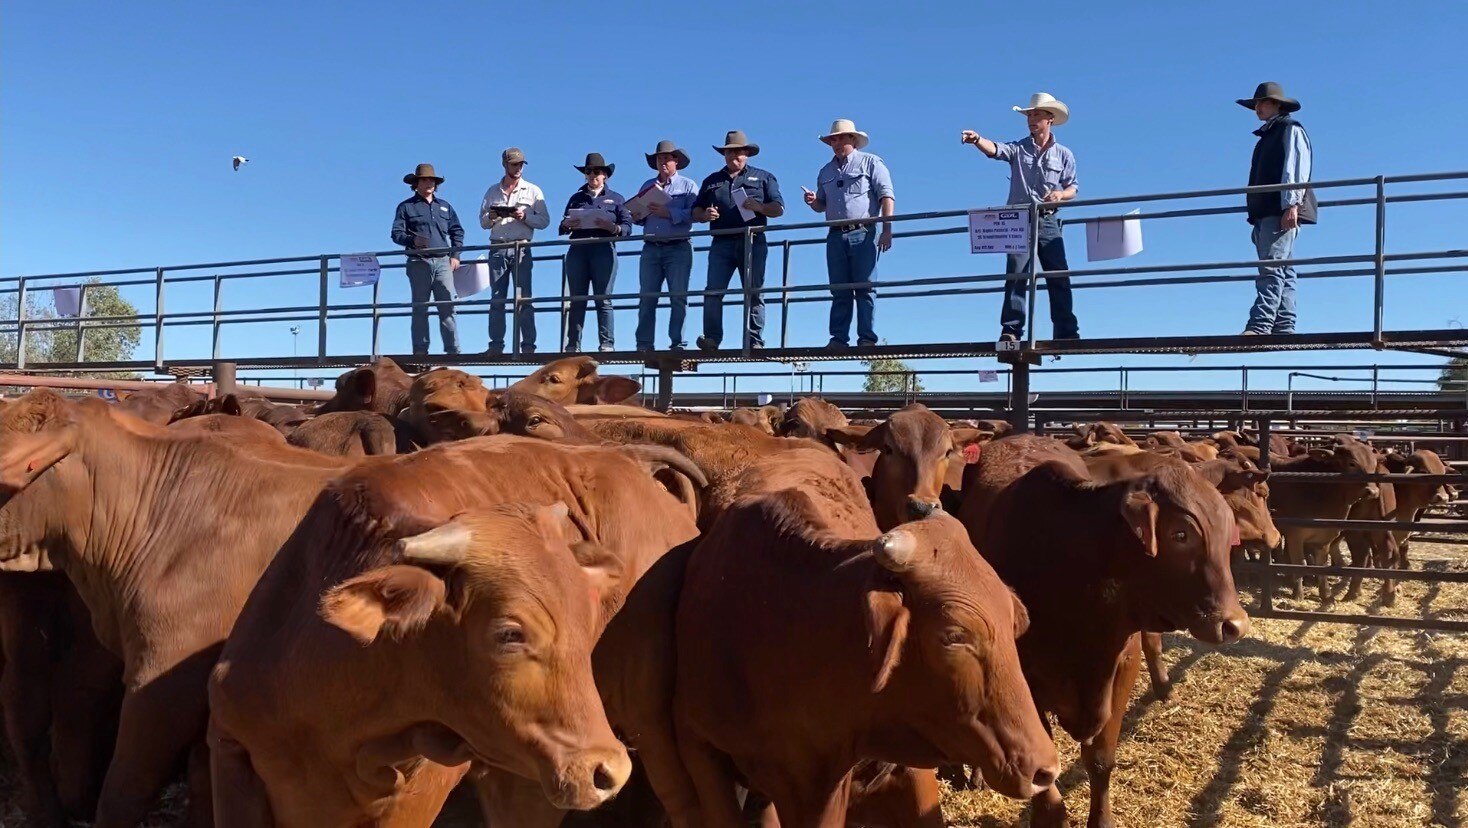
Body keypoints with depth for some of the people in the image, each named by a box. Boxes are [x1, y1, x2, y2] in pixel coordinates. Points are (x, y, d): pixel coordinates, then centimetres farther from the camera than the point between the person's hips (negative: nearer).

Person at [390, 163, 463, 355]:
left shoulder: (445, 206, 20)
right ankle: (420, 349, 2)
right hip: (419, 263, -2)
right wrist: (413, 240, -17)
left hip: (443, 262, 2)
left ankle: (453, 348, -6)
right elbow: (396, 234, 3)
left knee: (448, 305, -6)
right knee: (420, 308, 1)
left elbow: (457, 231, 22)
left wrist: (455, 255, 10)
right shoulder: (406, 207, 9)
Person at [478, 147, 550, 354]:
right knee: (497, 298, 0)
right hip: (497, 248, 2)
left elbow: (544, 221, 4)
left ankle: (528, 345, -8)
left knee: (523, 298, -7)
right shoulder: (492, 191, 18)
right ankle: (496, 345, 1)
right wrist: (491, 217, -5)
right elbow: (482, 222, 16)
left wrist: (525, 216, -12)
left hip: (521, 248, -2)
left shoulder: (533, 191, 11)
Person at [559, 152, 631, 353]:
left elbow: (627, 228, 4)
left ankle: (607, 344, -8)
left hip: (603, 250, -2)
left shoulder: (616, 198, 15)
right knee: (577, 300, -2)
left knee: (603, 300, -6)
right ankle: (572, 345, -3)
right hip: (577, 251, 3)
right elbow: (563, 227, 20)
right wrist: (567, 224, -4)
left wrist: (611, 227, -16)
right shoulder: (577, 198, 23)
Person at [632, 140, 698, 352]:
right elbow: (639, 217, 17)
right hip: (651, 247, 4)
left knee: (678, 297, -7)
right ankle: (644, 344, -2)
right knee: (647, 297, -2)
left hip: (678, 248, -4)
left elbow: (693, 213, -8)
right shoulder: (648, 185, 22)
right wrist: (637, 216, -5)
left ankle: (677, 342, -6)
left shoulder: (687, 185, 9)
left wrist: (668, 213, -18)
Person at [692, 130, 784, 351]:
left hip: (753, 243, -1)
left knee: (754, 293, -3)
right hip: (721, 244, 2)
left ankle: (755, 341, -2)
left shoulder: (763, 177, 17)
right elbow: (696, 211, 22)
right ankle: (711, 338, -15)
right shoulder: (712, 181, 23)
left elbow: (778, 209, 8)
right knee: (713, 290, -13)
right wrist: (705, 215, -2)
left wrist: (759, 207, -12)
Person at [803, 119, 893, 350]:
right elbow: (822, 205, 28)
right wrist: (813, 201, 2)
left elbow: (887, 196, -2)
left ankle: (867, 339, -7)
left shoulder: (870, 162, 6)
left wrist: (886, 230, -13)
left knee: (864, 288, -7)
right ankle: (838, 338, 3)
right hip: (836, 235, 5)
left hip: (862, 233, -5)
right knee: (839, 290, 3)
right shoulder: (826, 171, 22)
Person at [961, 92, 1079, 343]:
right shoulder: (1018, 149, 8)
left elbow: (1072, 188, 12)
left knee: (1059, 278, 0)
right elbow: (994, 149, -11)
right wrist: (977, 139, -32)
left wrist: (1061, 194, -12)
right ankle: (1010, 330, -14)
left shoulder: (1064, 155, 13)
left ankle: (1067, 332, 4)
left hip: (1048, 221, 1)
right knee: (1016, 275, -11)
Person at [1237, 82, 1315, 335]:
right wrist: (1255, 215, 17)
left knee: (1272, 269, -18)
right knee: (1283, 272, 4)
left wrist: (1291, 204, -20)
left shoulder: (1291, 130, 4)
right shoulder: (1266, 136, 28)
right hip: (1265, 213, 9)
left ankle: (1259, 326, -29)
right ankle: (1284, 328, 0)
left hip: (1283, 211, -9)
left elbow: (1297, 168, -9)